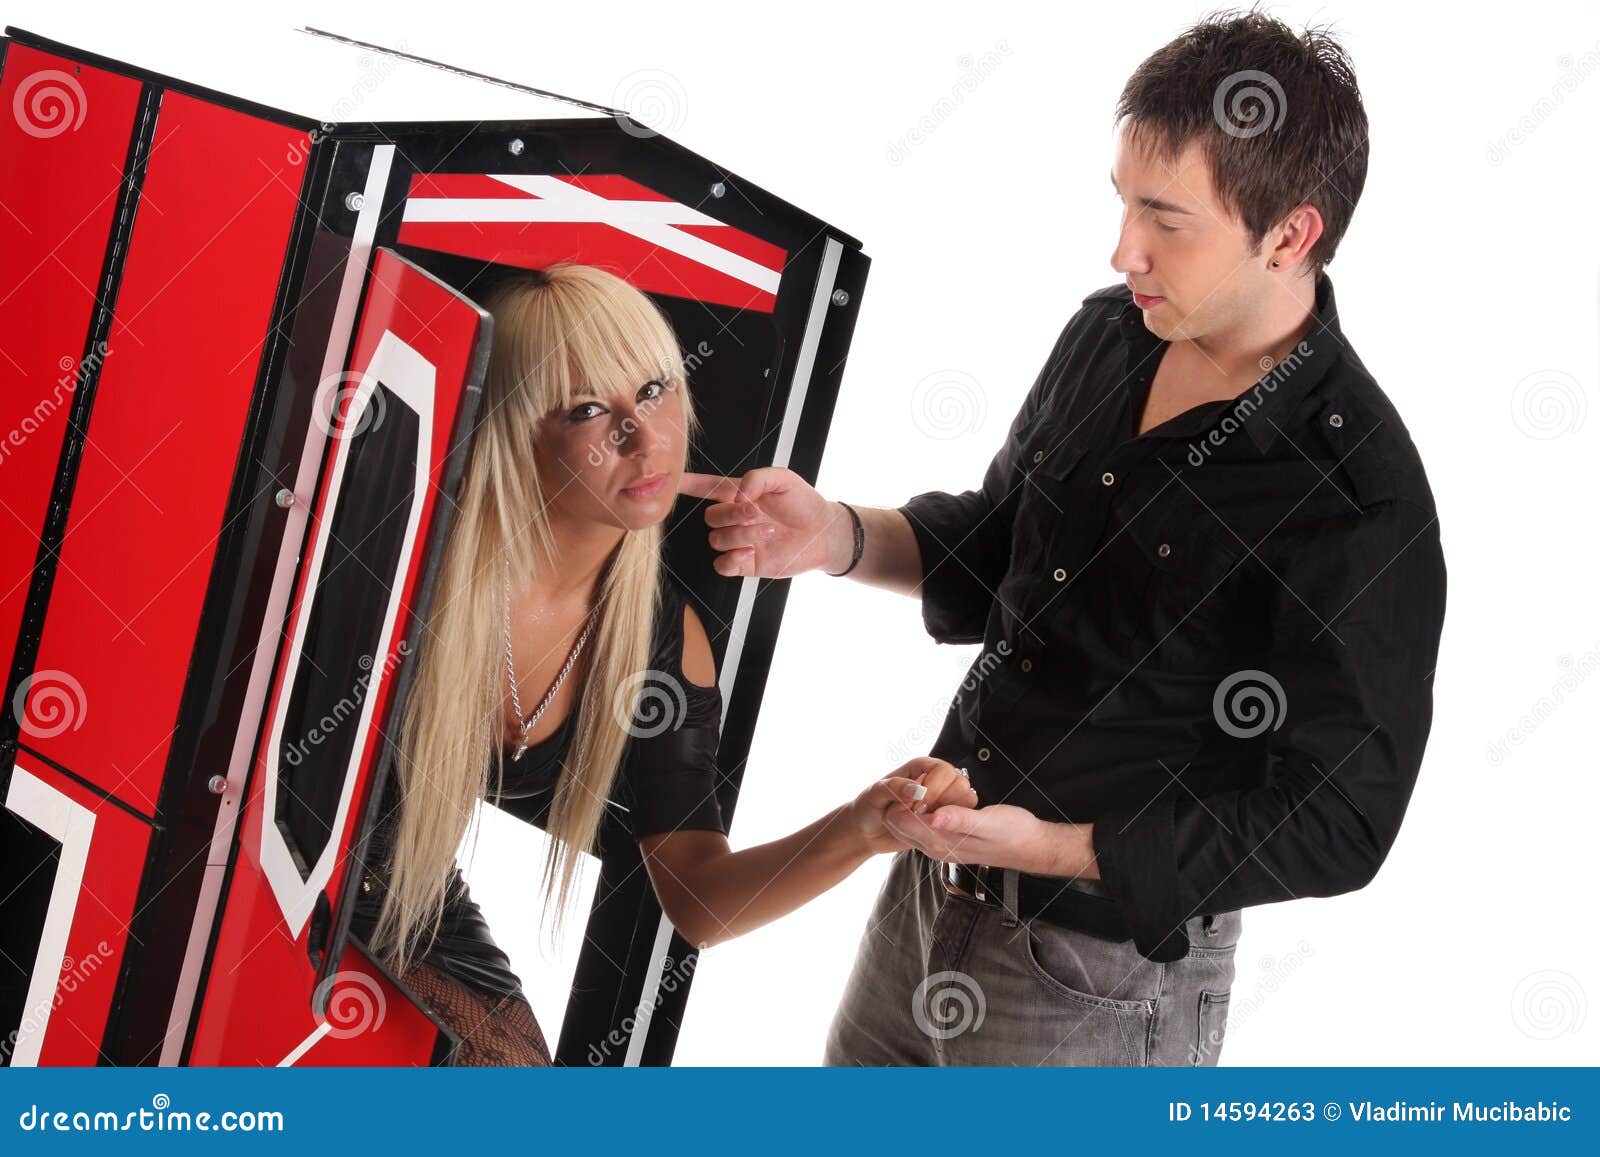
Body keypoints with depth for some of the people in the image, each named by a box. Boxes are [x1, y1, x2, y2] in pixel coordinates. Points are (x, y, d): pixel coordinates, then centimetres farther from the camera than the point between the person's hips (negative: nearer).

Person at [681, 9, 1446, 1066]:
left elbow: (1335, 823, -20)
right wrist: (836, 535, -3)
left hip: (1101, 977, -7)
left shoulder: (1360, 503, -23)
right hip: (929, 890, 7)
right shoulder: (1107, 336, 0)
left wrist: (1055, 849, -26)